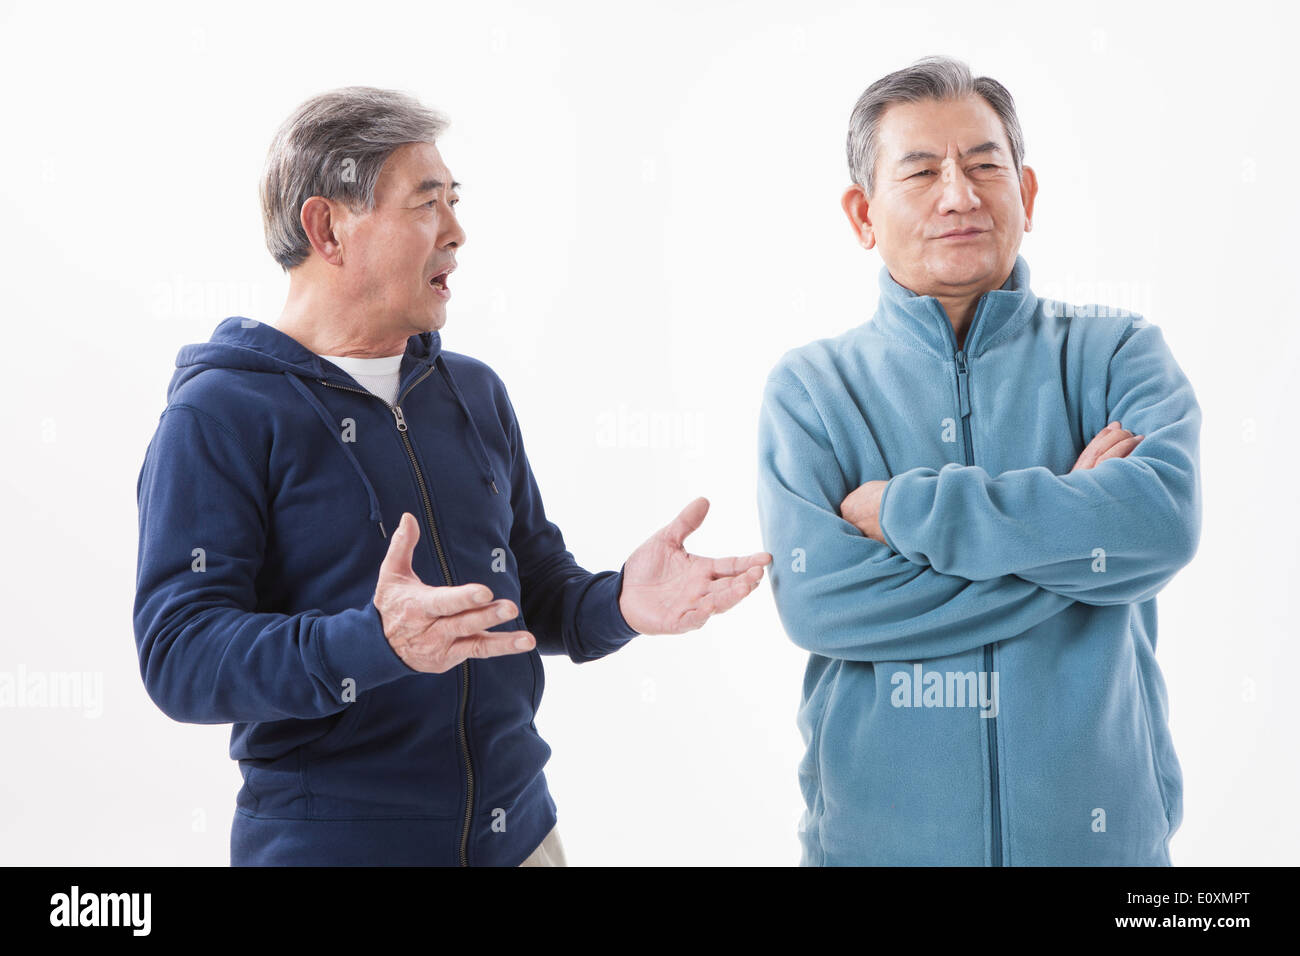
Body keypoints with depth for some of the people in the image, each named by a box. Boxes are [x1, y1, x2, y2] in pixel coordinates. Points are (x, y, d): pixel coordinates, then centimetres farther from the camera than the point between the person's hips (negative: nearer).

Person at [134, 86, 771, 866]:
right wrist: (376, 643, -34)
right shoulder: (217, 416, -11)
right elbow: (179, 656, -19)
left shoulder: (475, 392, 9)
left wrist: (620, 603, -8)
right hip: (327, 840, -6)